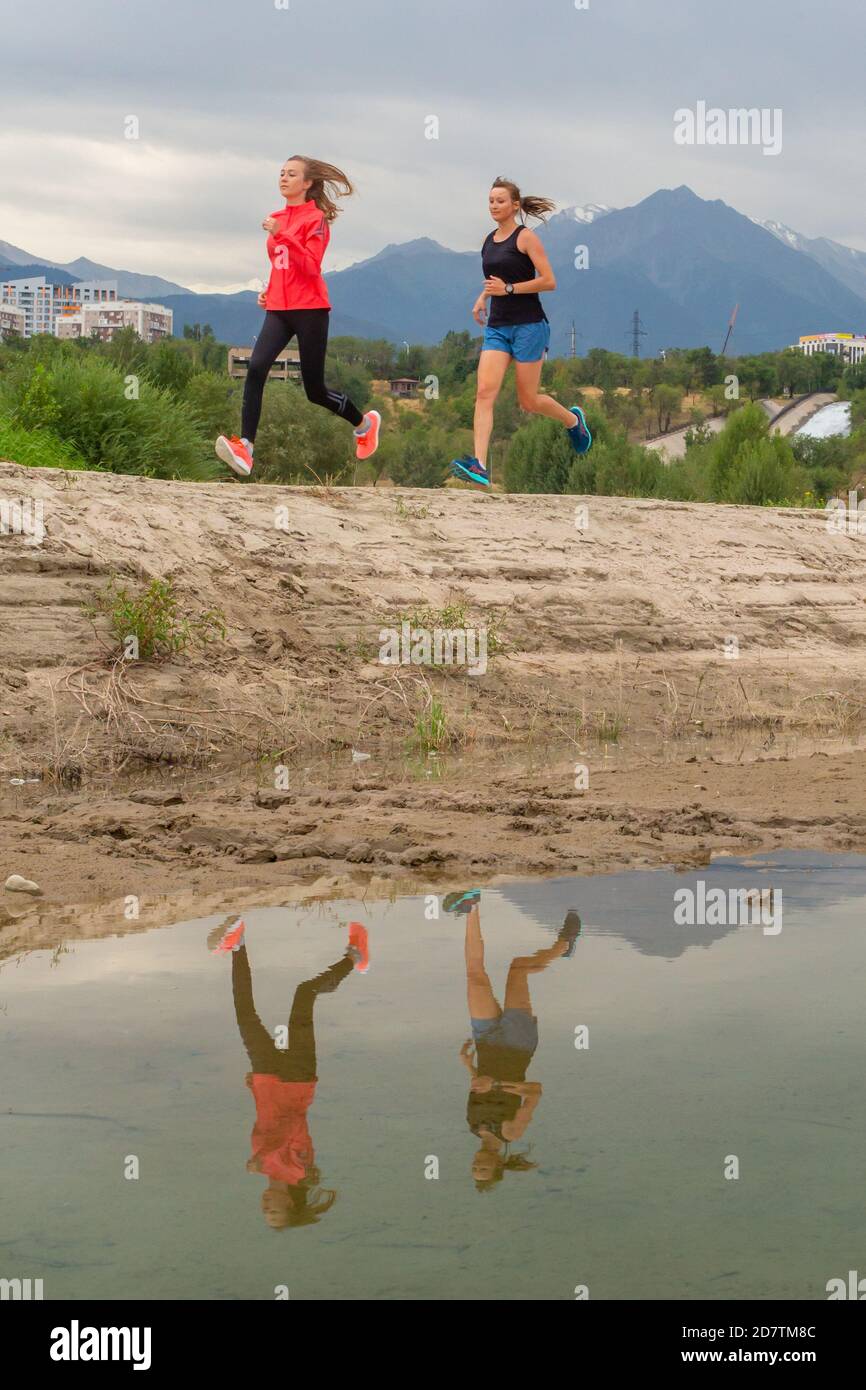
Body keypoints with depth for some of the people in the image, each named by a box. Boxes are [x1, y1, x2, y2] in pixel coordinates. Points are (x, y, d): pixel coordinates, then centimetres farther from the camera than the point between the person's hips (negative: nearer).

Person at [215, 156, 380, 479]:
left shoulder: (315, 218, -6)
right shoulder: (278, 218, 14)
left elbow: (311, 266, -19)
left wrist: (281, 235, -25)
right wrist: (269, 291, 12)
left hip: (309, 309, -6)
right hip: (279, 309, 6)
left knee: (315, 391, 3)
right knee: (256, 368, -19)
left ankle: (364, 423, 32)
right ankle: (245, 449, -27)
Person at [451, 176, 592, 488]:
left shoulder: (526, 237, -7)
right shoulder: (490, 240, 12)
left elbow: (549, 281, -13)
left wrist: (508, 289, -18)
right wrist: (482, 297, 12)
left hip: (529, 325, -6)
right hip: (497, 327, 6)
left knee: (528, 401, 2)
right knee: (485, 393, -13)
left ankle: (573, 419, 34)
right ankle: (479, 466, -23)